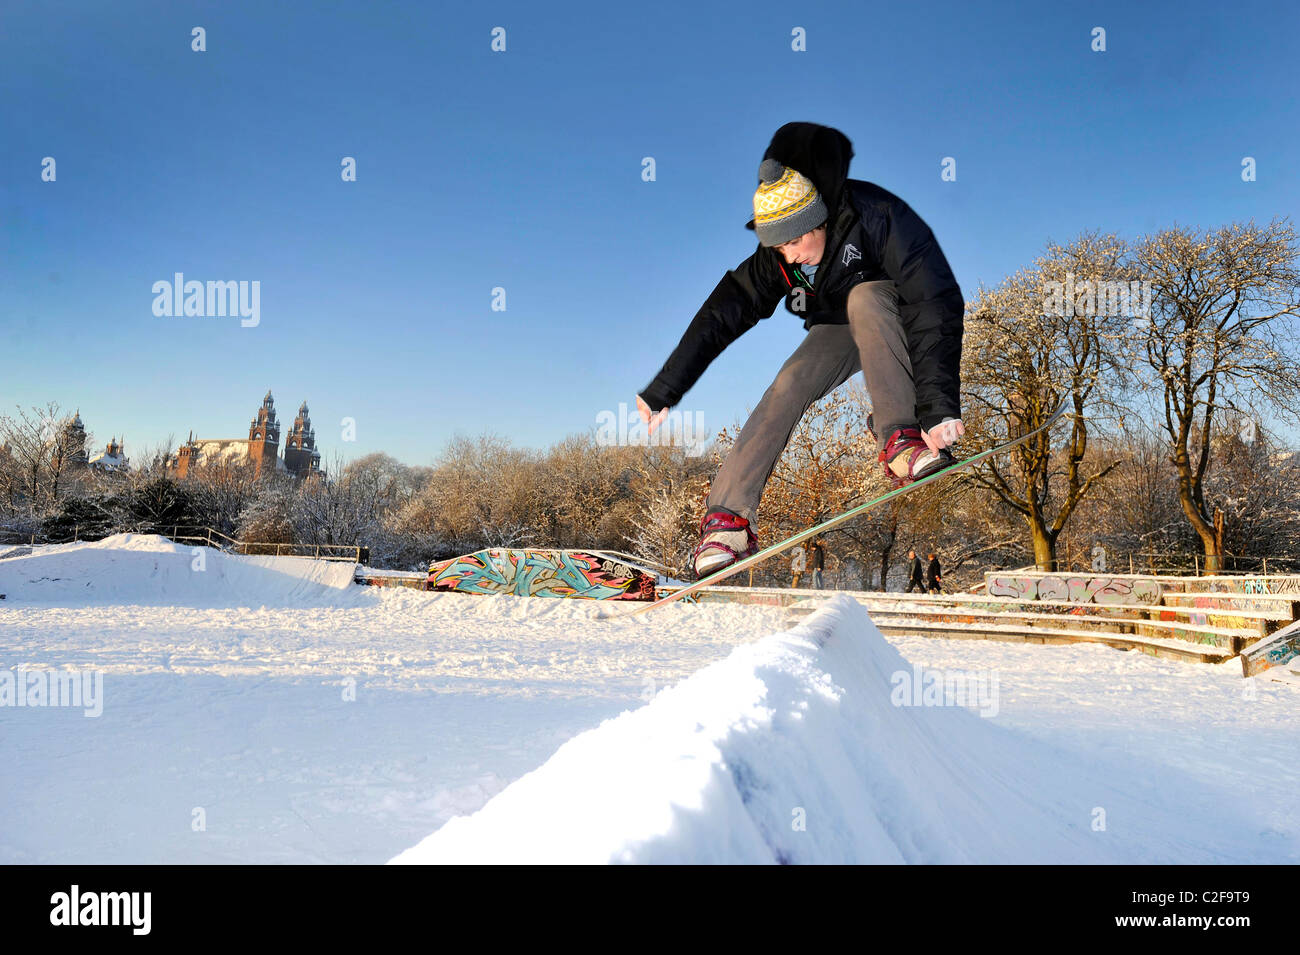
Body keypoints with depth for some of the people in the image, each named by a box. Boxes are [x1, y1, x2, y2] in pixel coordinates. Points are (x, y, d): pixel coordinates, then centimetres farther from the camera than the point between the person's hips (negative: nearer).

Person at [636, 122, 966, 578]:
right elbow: (718, 319, -15)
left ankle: (900, 438, -37)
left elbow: (935, 309, -41)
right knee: (789, 386, -23)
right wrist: (661, 391, -17)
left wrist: (938, 406, -51)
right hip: (840, 331, 4)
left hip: (897, 319, -3)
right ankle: (728, 515, -21)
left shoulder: (880, 220, -35)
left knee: (863, 299, -37)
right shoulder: (775, 258, -20)